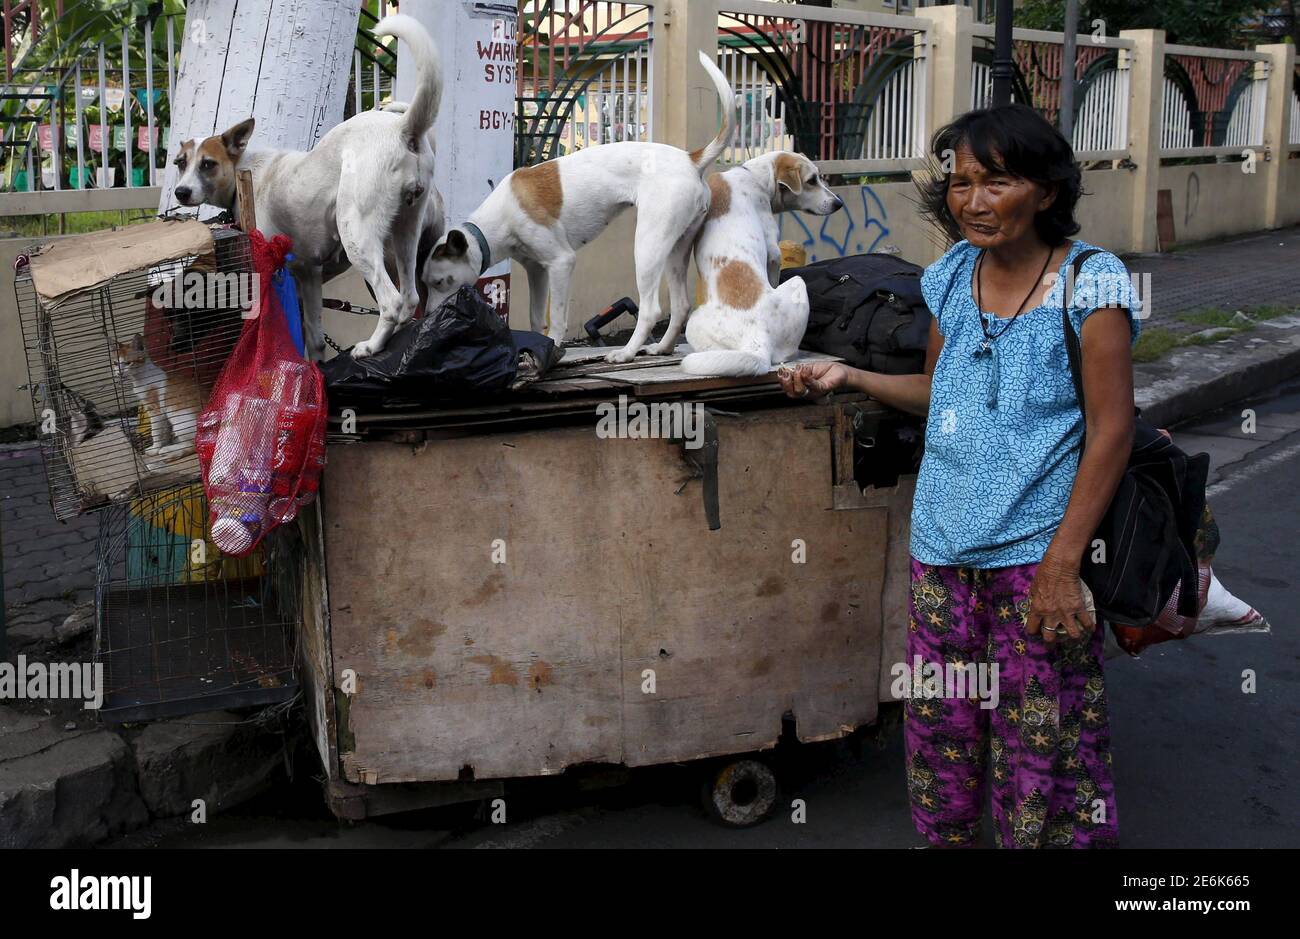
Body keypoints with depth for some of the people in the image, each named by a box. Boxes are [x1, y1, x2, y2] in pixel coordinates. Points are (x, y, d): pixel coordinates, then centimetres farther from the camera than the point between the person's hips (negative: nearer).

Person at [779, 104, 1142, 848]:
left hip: (1038, 552, -5)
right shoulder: (954, 277, 8)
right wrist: (848, 377, 6)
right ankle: (946, 834, 36)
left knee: (1044, 743, 2)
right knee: (939, 727, 16)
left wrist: (1062, 563, -16)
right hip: (945, 545, 6)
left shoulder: (1090, 284, -9)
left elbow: (1112, 429, -11)